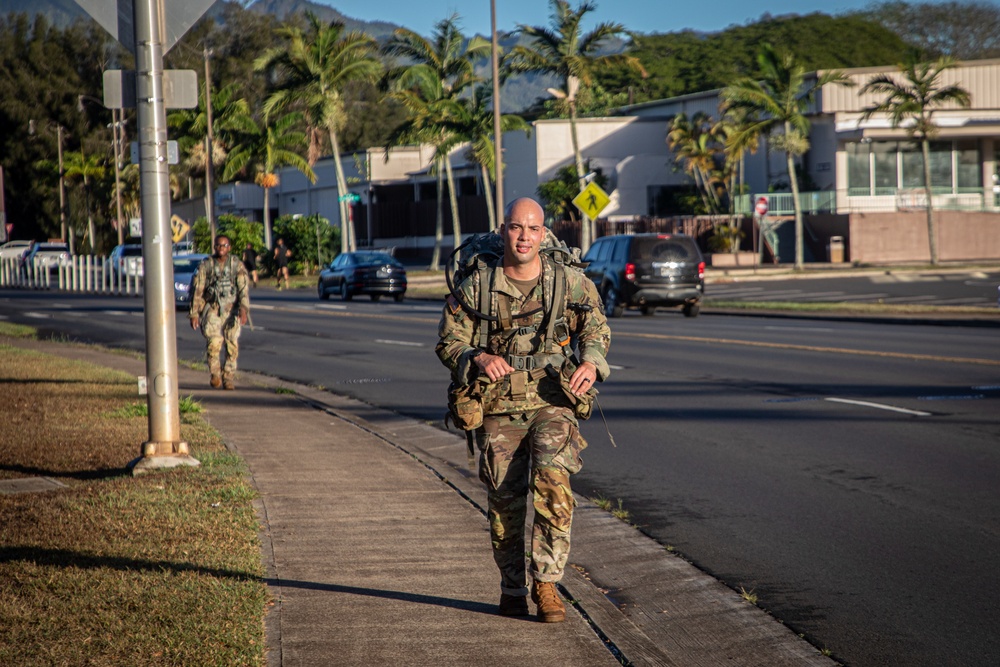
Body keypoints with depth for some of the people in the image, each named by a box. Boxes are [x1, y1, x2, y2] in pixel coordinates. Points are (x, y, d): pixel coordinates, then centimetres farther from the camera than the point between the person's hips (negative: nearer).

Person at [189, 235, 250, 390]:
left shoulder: (237, 265, 1)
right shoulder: (206, 265, 2)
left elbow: (243, 289, -9)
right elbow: (197, 290, 4)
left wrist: (244, 309, -24)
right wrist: (194, 313, -1)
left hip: (232, 310, 1)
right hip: (212, 309, -1)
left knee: (232, 345, -3)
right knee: (214, 342, -17)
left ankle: (229, 378, 10)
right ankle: (215, 374, 2)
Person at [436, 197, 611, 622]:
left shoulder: (571, 283, 3)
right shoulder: (476, 288, 1)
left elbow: (597, 329, 16)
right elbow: (448, 342, 7)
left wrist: (591, 362, -4)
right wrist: (478, 358, -14)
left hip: (552, 402, -1)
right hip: (498, 409, 1)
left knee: (552, 480, -23)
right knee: (504, 500, 2)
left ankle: (546, 582, -13)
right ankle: (512, 589, 22)